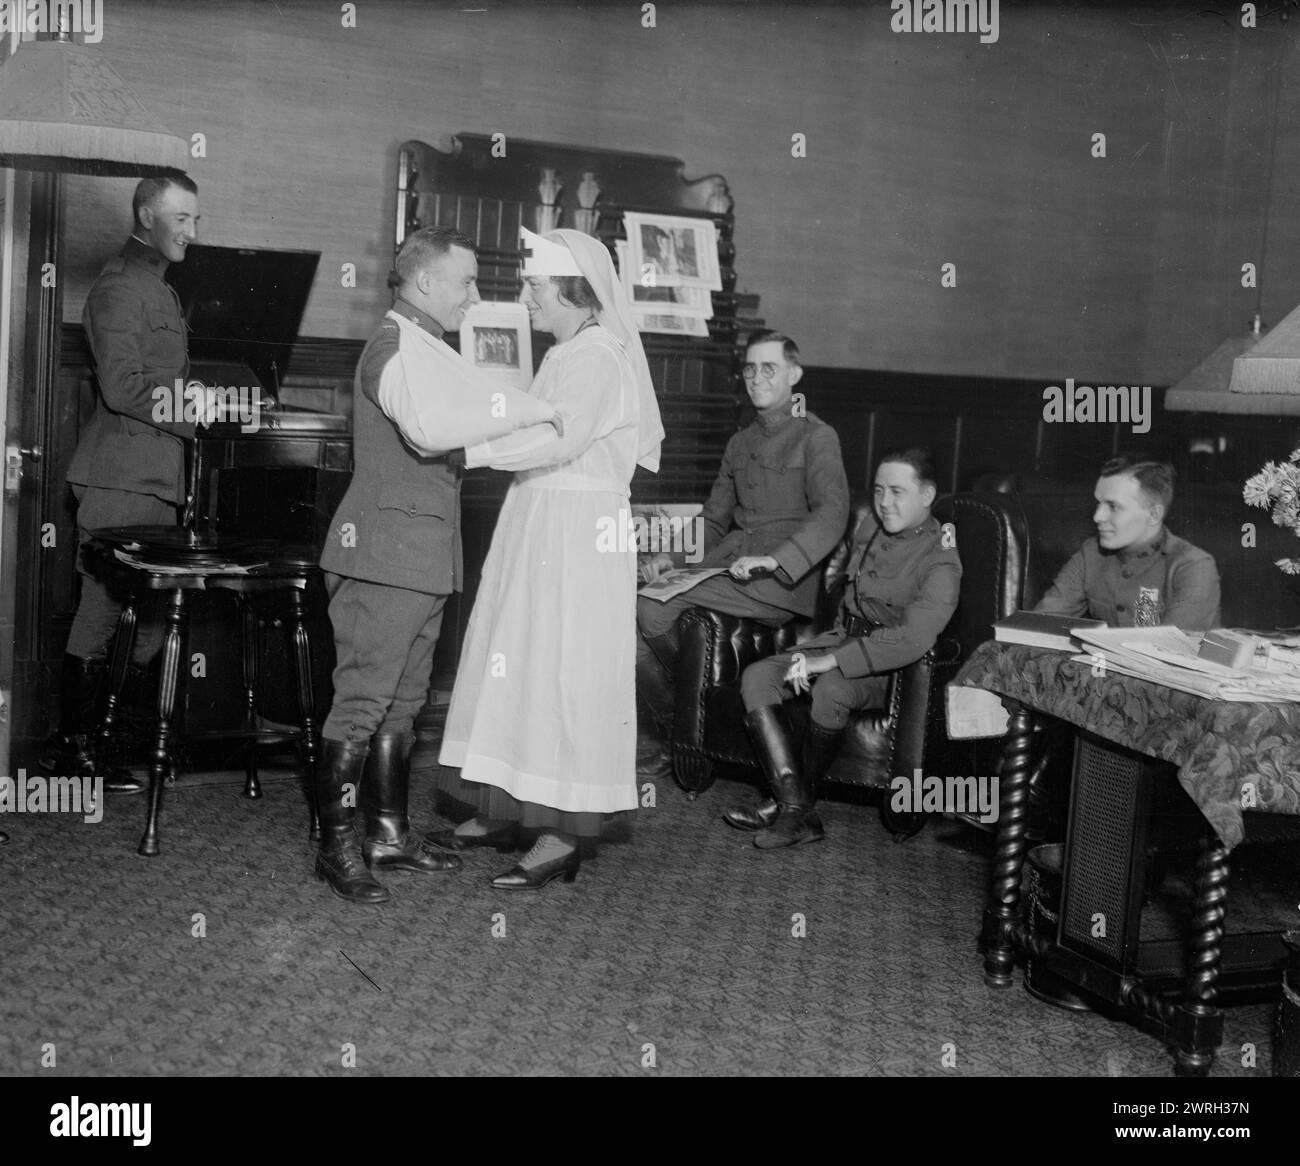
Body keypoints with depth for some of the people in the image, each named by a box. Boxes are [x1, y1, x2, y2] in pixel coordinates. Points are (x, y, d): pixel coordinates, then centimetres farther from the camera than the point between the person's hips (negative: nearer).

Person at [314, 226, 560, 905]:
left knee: (402, 700, 14)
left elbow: (460, 428, 20)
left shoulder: (428, 349, 21)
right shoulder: (397, 347, -13)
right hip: (386, 553, -10)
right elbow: (430, 427, -31)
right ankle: (336, 848, 2)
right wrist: (532, 409, -26)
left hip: (421, 558, 10)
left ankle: (389, 834, 24)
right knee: (363, 701, -5)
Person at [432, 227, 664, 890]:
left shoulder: (599, 357, -14)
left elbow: (560, 439, -27)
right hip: (537, 528, 9)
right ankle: (504, 811, 21)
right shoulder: (567, 355, 17)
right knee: (516, 663, 11)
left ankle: (563, 836, 1)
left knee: (562, 670, -6)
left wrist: (468, 448, -29)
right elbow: (549, 435, 13)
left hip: (576, 534, -9)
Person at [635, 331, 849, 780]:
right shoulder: (740, 443, 24)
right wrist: (673, 556, 6)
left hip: (781, 580, -7)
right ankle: (654, 738, -7)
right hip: (728, 559, 7)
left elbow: (832, 514, -13)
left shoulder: (816, 437, 1)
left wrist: (775, 559, -28)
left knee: (654, 608, -25)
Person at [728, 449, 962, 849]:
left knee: (831, 688, -37)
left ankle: (792, 801, -15)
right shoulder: (870, 526, 8)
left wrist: (828, 661, -31)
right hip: (842, 640, 7)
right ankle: (798, 812, -26)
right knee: (756, 676, -15)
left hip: (890, 667, -7)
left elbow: (912, 640, -29)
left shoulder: (940, 561, -16)